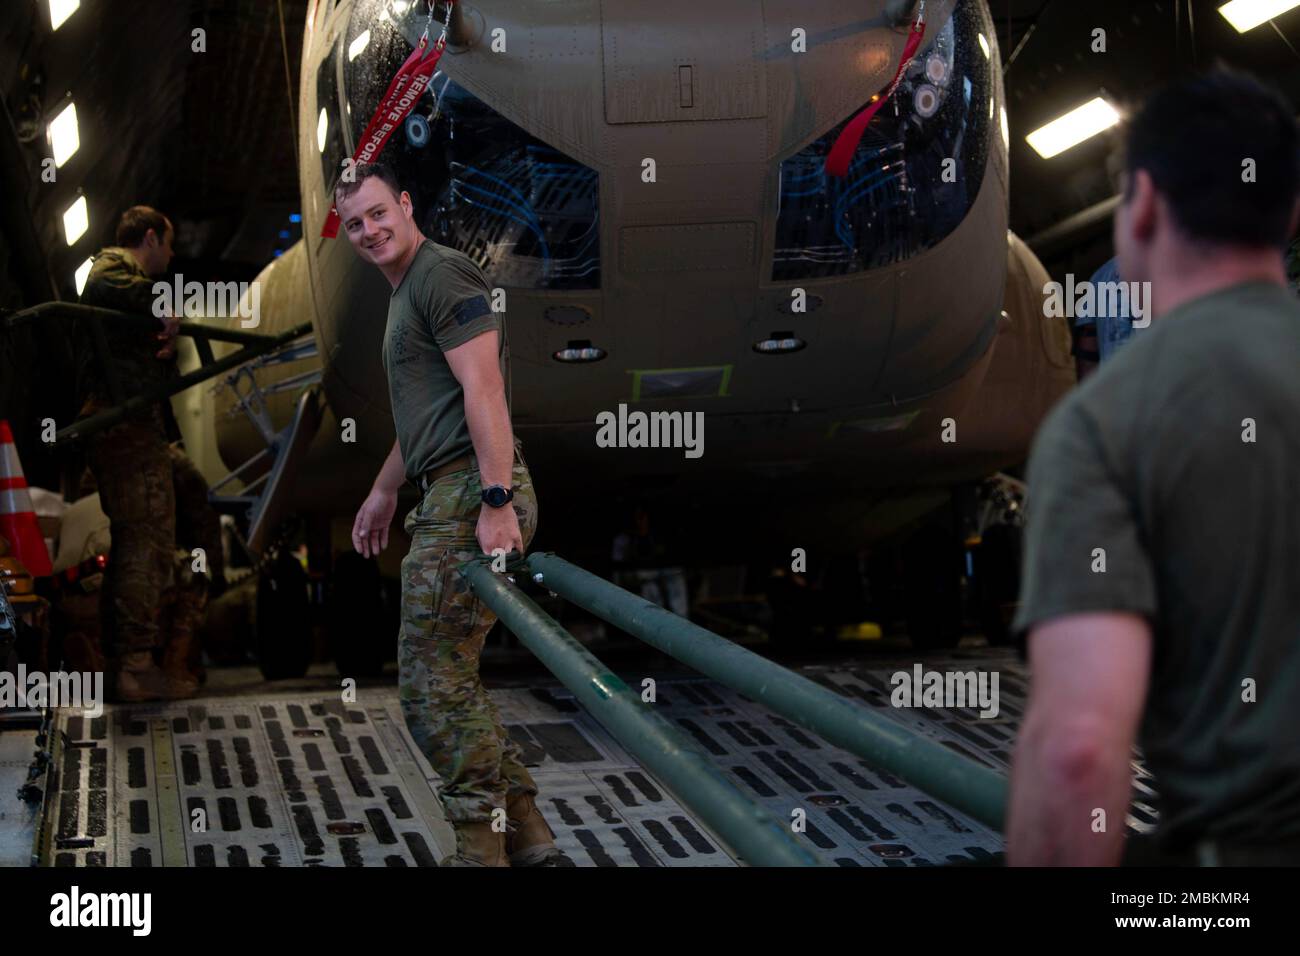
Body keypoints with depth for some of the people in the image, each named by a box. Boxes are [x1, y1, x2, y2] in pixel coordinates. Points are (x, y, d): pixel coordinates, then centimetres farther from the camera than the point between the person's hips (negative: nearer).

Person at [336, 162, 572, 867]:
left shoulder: (441, 273, -7)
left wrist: (496, 502, -26)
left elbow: (483, 389, -18)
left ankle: (480, 852, -2)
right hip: (450, 499, 11)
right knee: (449, 680, 13)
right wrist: (383, 491, 42)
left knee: (434, 685, -8)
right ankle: (530, 845, 16)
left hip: (473, 495, -11)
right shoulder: (405, 293, 25)